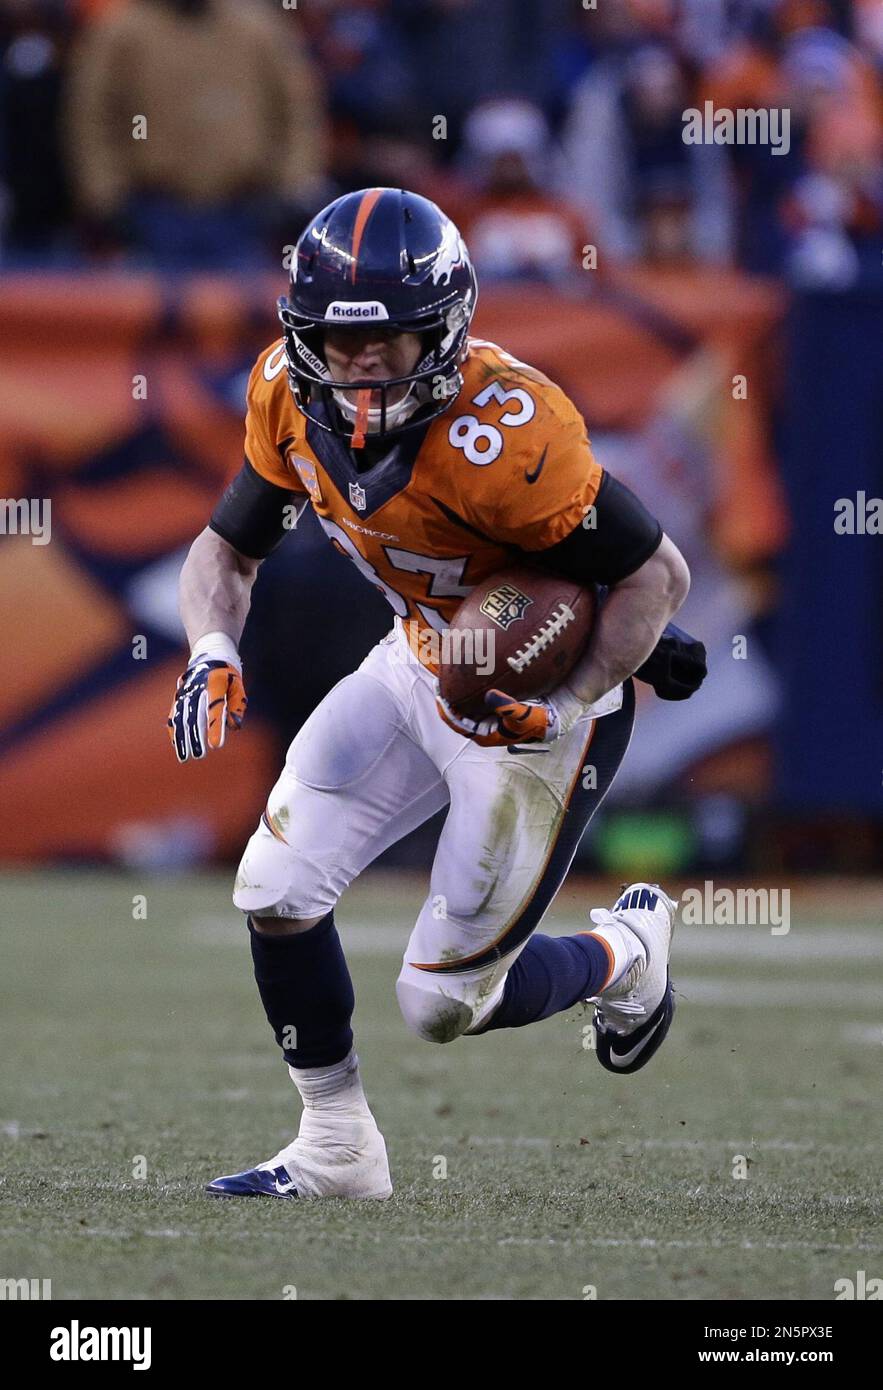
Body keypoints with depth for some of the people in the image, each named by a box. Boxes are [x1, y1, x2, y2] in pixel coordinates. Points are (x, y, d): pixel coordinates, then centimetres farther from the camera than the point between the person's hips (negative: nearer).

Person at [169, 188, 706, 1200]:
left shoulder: (499, 433, -34)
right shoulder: (290, 396, -13)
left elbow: (656, 571, -24)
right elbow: (227, 548, 1)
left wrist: (568, 710, -30)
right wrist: (213, 654, -18)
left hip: (537, 700, -6)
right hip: (419, 664, 7)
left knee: (444, 1002, -1)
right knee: (275, 893, -2)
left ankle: (624, 952, 30)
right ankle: (336, 1151, 17)